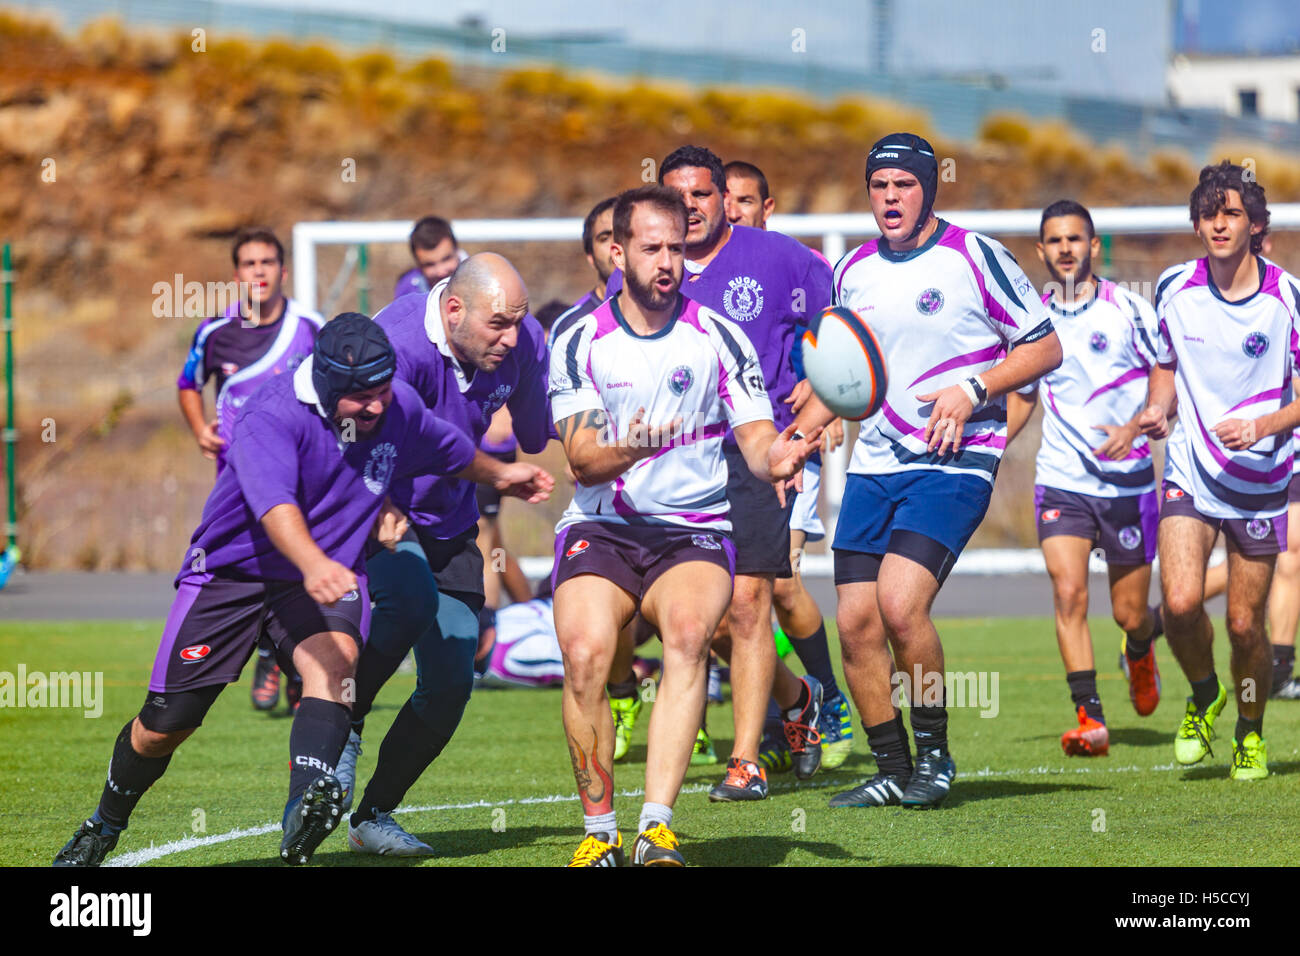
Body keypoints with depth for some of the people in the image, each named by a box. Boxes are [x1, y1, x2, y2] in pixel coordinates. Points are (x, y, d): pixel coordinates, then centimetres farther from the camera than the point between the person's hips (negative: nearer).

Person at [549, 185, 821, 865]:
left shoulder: (717, 337, 5)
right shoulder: (580, 341, 3)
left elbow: (755, 435, 0)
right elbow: (580, 457, -5)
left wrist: (772, 457, -25)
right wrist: (627, 449, -28)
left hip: (694, 532, 0)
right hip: (601, 528, 0)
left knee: (687, 633, -32)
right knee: (584, 652, -26)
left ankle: (657, 826, -37)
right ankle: (599, 830, -9)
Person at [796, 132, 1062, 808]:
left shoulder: (975, 258, -5)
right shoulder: (853, 271, 11)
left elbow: (1045, 347, -2)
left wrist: (973, 389, -14)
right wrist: (794, 438, 9)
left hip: (955, 463, -6)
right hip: (874, 465, 6)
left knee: (900, 602, -21)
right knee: (856, 620, -3)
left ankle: (934, 754, -1)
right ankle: (892, 771, 12)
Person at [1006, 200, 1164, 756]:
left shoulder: (1128, 309, -5)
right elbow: (1020, 396, 19)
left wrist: (1136, 428, -20)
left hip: (1127, 479, -1)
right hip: (1061, 480, 2)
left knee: (1130, 613, 6)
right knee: (1068, 592, -18)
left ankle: (1141, 650, 43)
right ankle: (1089, 719, -19)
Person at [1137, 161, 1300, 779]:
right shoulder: (1174, 289, -1)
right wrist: (1158, 409, -4)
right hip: (1190, 471, 1)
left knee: (1245, 625, 1)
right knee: (1180, 601, -19)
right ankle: (1204, 695, 12)